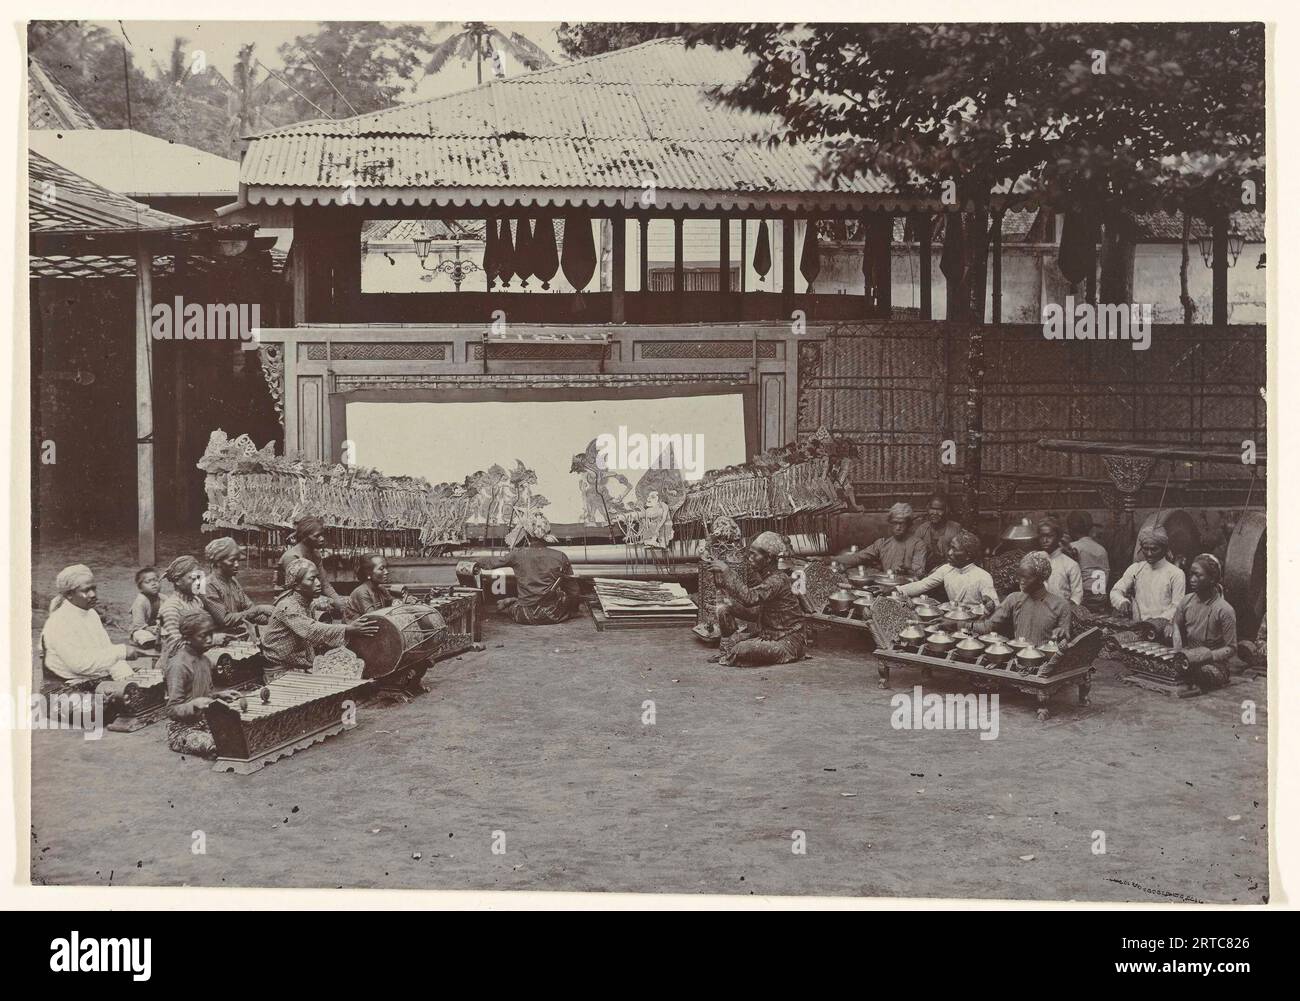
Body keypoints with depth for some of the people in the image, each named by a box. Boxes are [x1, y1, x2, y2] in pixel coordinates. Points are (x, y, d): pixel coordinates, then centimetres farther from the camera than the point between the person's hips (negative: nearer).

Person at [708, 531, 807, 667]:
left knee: (741, 650, -28)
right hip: (768, 634, 9)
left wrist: (727, 572, -34)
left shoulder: (777, 580, -21)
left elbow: (749, 598, -36)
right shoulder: (762, 577, 8)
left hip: (788, 642, -9)